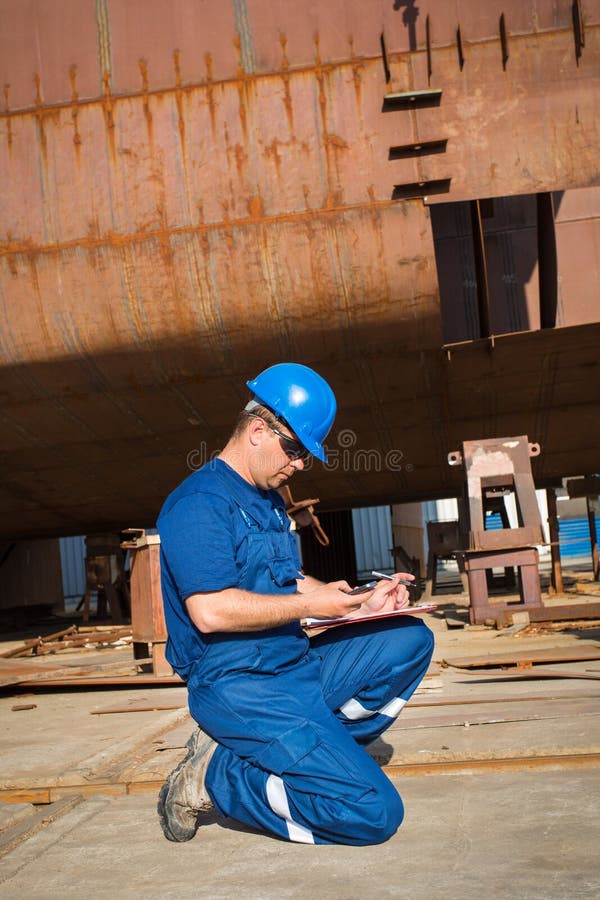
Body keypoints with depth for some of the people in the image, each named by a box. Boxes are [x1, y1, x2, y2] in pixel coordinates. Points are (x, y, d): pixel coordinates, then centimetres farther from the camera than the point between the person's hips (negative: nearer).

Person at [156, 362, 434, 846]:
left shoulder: (269, 500, 17)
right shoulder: (200, 504, -15)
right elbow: (210, 611, -25)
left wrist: (360, 601, 6)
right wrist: (309, 604, -17)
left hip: (297, 666, 10)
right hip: (238, 685, -10)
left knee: (410, 639, 4)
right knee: (374, 812, -17)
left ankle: (305, 753, -1)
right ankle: (215, 775, -4)